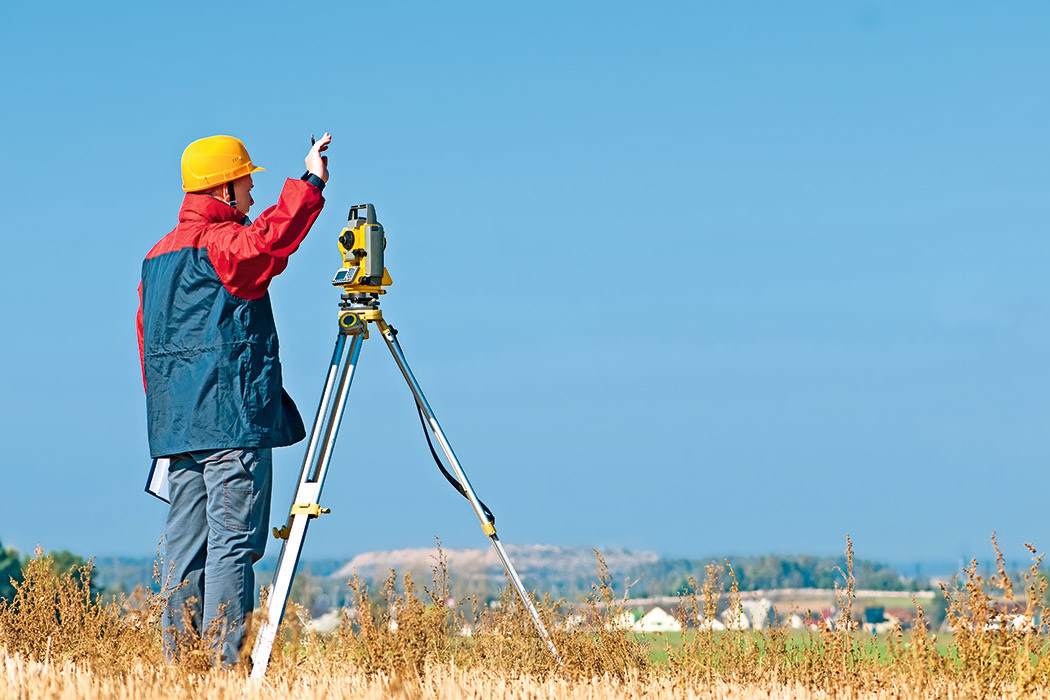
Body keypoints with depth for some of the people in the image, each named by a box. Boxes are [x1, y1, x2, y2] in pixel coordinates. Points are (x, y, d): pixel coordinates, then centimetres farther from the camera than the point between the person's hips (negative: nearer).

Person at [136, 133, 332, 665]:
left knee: (186, 547, 8)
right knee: (233, 543, -8)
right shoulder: (222, 243, -8)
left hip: (174, 423, 9)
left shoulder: (158, 254, 19)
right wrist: (310, 184, -28)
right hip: (233, 420, -9)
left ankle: (180, 660, 6)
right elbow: (269, 241, -32)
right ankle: (226, 662, -12)